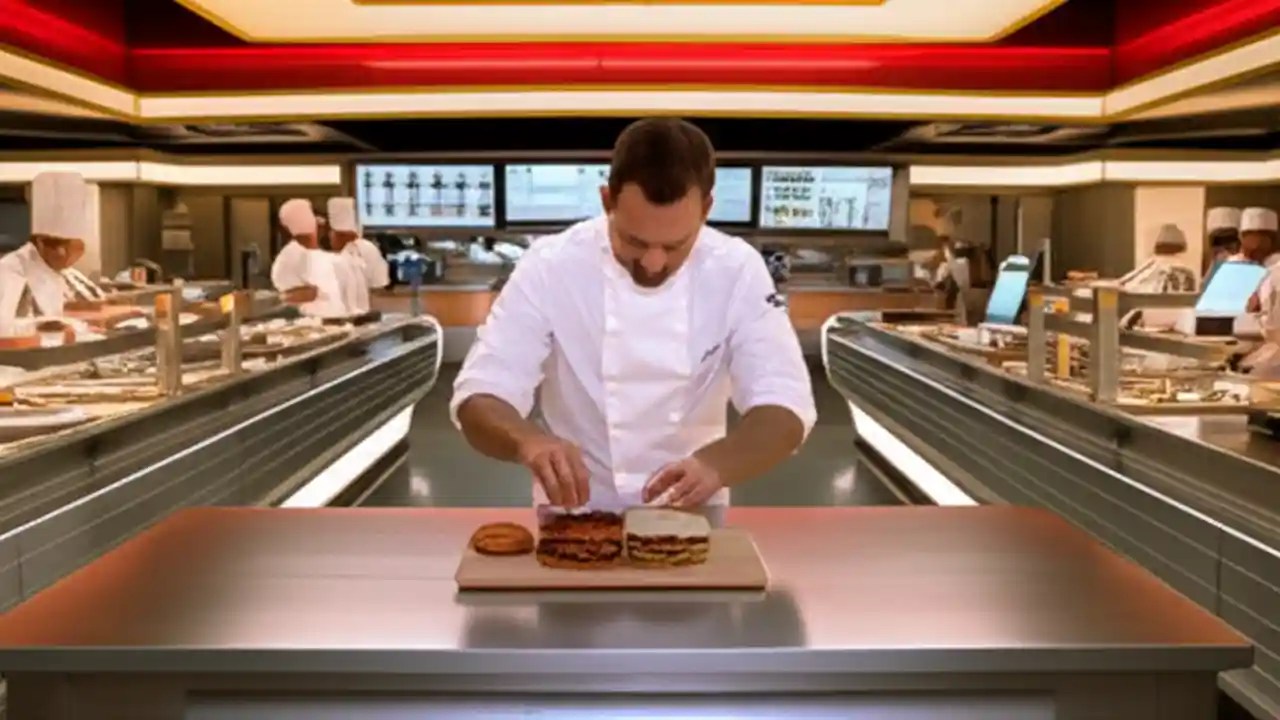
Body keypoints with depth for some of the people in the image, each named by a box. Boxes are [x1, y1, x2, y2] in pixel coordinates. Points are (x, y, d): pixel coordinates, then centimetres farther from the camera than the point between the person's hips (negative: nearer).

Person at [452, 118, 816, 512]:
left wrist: (715, 464, -32)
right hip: (576, 517, 0)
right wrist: (529, 440, -34)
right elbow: (478, 398, -13)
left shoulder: (738, 270, -9)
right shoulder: (550, 267, -12)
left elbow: (785, 410, -13)